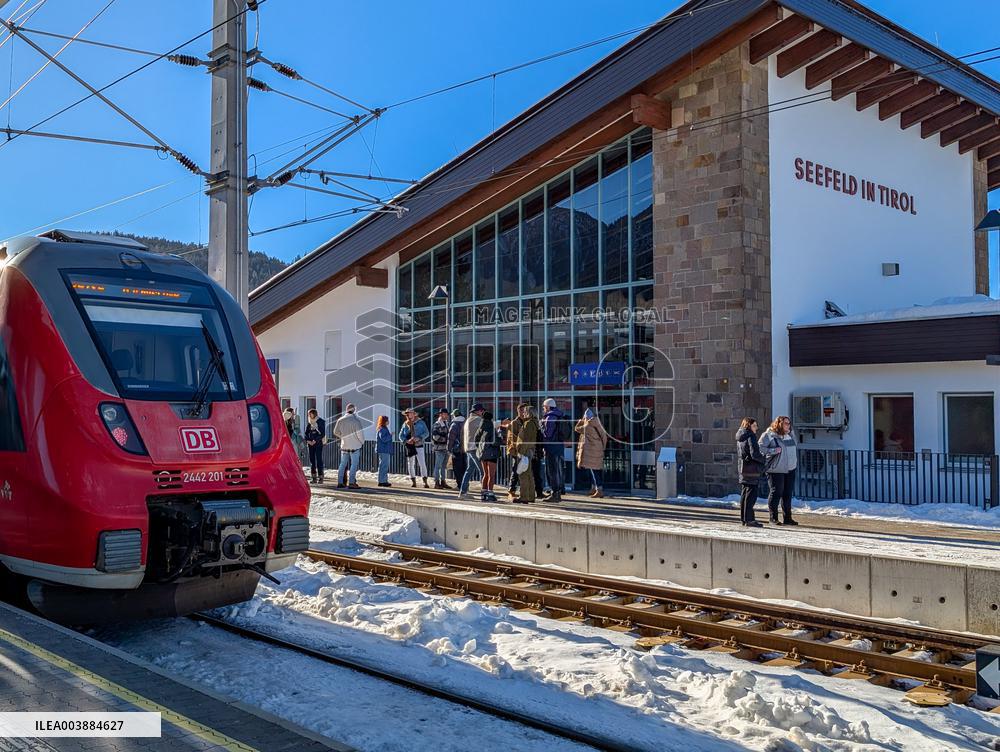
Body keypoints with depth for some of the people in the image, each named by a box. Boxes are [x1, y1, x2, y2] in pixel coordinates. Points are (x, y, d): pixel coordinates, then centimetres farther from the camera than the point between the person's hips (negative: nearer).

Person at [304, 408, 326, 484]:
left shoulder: (321, 422, -3)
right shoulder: (309, 422, 11)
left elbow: (322, 434, -6)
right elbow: (306, 432, 13)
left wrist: (315, 440, -14)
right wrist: (308, 440, -4)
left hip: (318, 443, -5)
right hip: (310, 443, 5)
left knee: (319, 459, -7)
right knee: (312, 460, 3)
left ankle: (320, 477, -6)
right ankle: (314, 477, 7)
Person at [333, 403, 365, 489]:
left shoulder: (340, 420, 1)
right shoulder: (356, 420, -14)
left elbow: (336, 432, 10)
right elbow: (360, 433, -14)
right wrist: (362, 441, 4)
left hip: (344, 445, 5)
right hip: (355, 445, -5)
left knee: (343, 464, 12)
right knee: (354, 464, 0)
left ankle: (340, 482, 13)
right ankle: (352, 483, -4)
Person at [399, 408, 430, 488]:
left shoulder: (420, 422, 1)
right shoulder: (405, 424, 9)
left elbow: (426, 433, -3)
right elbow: (401, 435, 8)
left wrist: (418, 438, -18)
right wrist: (406, 441, -11)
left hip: (418, 445, -4)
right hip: (409, 446, 4)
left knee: (422, 463, -10)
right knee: (410, 464, 7)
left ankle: (425, 482, -8)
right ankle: (413, 481, 16)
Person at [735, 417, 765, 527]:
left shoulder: (740, 438, 13)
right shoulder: (751, 437, -13)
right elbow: (754, 454, -19)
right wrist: (764, 459, -5)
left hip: (742, 468, 9)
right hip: (752, 469, -9)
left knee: (744, 493, 13)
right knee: (751, 493, -6)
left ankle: (743, 519, 18)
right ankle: (749, 519, -7)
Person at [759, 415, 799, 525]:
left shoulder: (790, 435, 14)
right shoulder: (769, 435, -8)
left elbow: (794, 449, 26)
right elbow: (760, 448, -13)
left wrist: (796, 463, 18)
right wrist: (773, 451, -20)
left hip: (790, 469, 7)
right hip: (776, 470, -7)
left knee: (787, 494, 9)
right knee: (775, 493, -3)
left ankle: (787, 518, 17)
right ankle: (773, 518, 6)